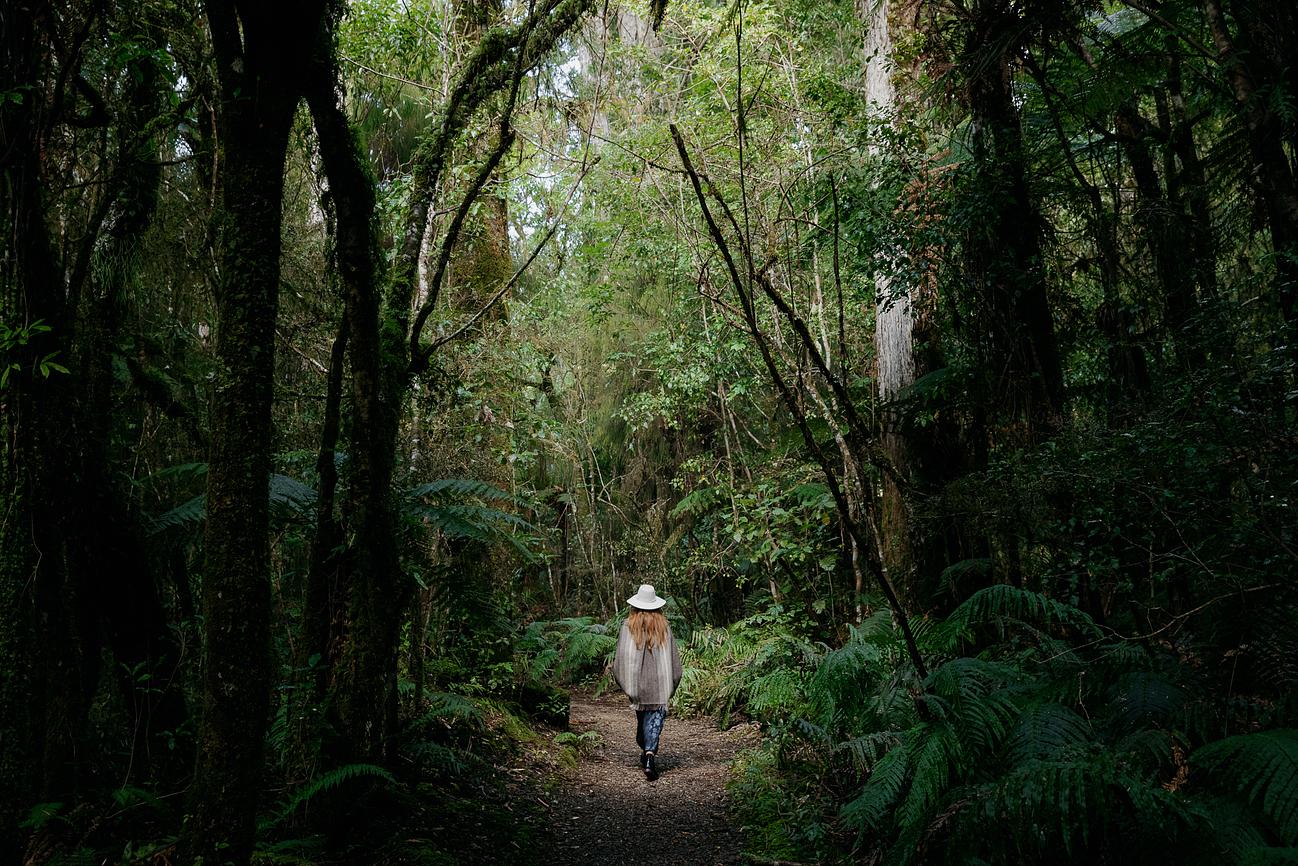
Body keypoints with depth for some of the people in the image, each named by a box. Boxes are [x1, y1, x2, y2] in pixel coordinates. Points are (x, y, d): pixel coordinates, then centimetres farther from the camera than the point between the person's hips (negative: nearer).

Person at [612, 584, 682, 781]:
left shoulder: (629, 626, -3)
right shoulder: (663, 626, 0)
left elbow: (620, 656, -3)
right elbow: (673, 657, 3)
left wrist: (623, 682, 11)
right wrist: (671, 684, 14)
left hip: (637, 681, 1)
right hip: (659, 682, -1)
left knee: (642, 715, 20)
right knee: (655, 716, -3)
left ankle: (645, 750, 32)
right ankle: (650, 753, -20)